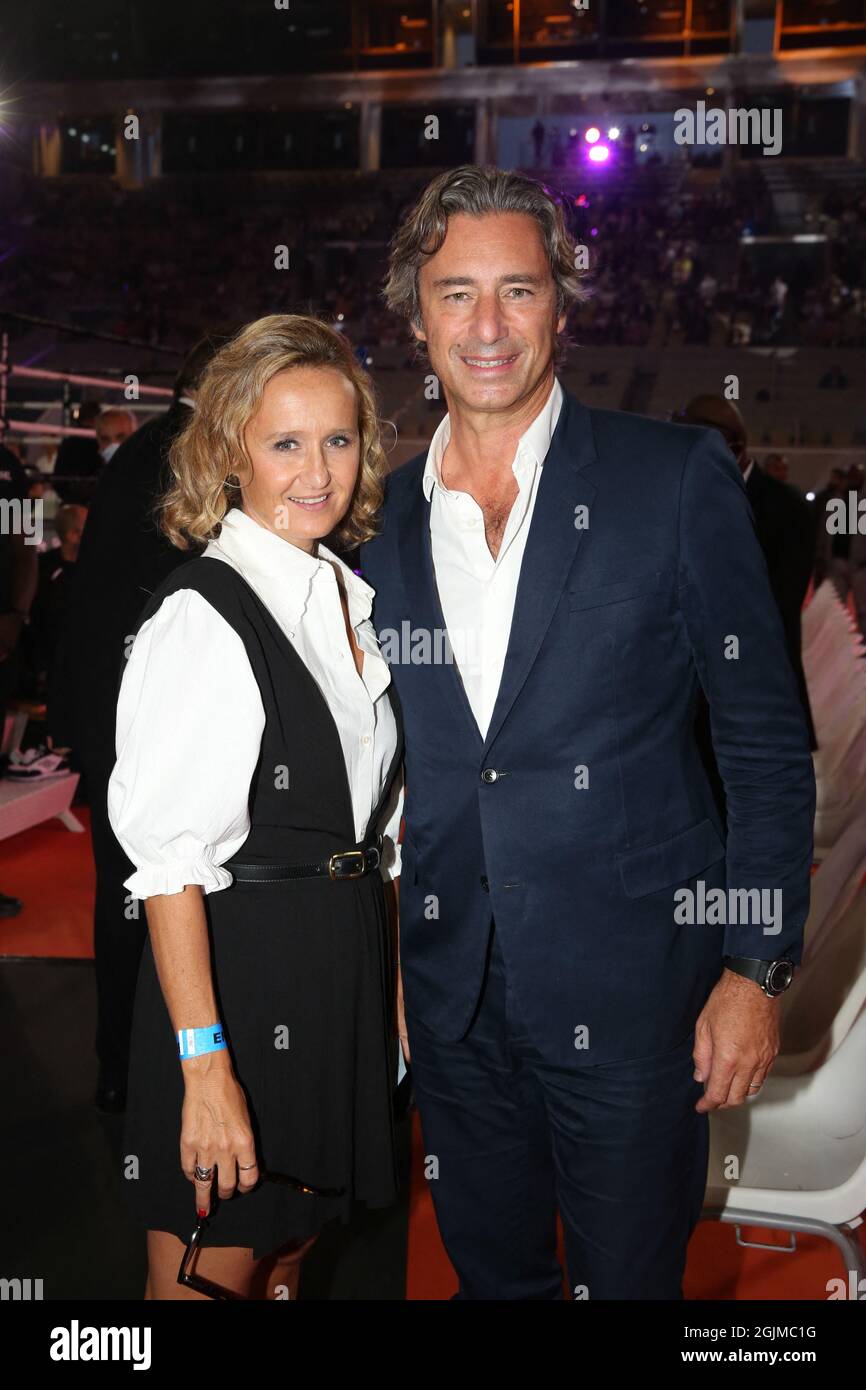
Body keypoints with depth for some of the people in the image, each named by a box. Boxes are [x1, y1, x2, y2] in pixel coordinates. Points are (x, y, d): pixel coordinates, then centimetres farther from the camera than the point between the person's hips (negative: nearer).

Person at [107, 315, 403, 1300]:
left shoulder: (353, 599, 8)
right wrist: (206, 1064, -22)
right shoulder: (201, 617, -16)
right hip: (237, 975, -7)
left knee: (289, 1259, 20)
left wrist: (397, 988, 12)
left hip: (345, 977, 7)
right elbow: (169, 860, -19)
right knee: (212, 1275, 7)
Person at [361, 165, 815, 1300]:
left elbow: (768, 742, -5)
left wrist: (756, 967, -8)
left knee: (632, 1272, 12)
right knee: (491, 1273, 20)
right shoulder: (382, 517, 4)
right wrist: (380, 965, 10)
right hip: (450, 999, 4)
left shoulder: (677, 480, -7)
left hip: (629, 992, -3)